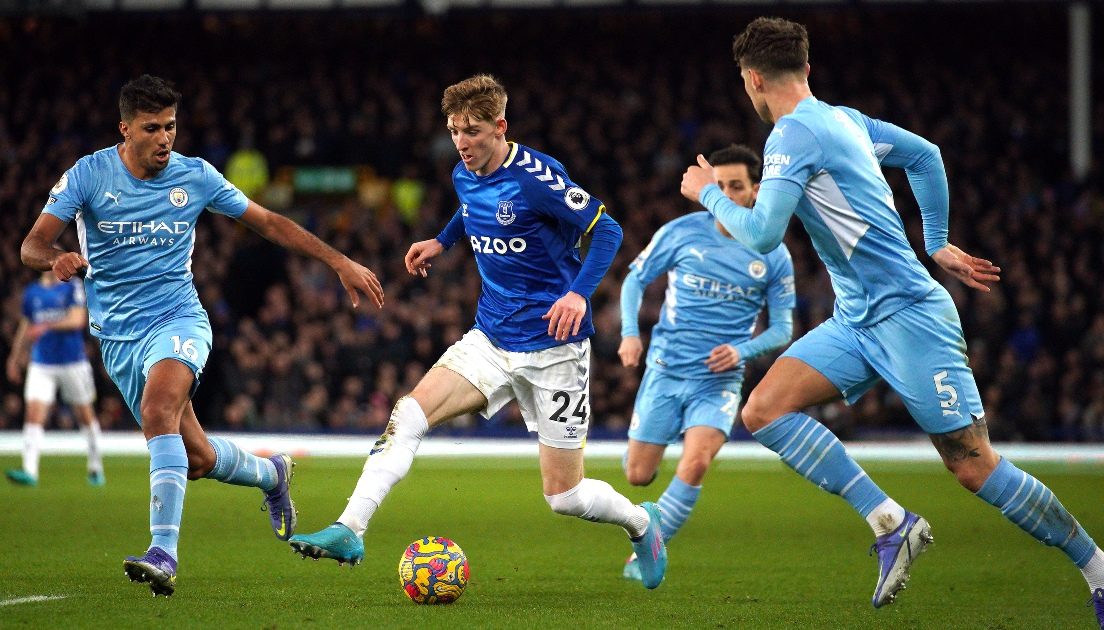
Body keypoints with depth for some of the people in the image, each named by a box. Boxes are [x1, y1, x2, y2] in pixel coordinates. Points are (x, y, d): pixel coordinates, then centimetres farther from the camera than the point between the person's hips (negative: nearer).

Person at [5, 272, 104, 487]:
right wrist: (15, 357, 21)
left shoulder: (72, 288, -4)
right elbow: (25, 327, 21)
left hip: (73, 362, -3)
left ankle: (96, 467, 27)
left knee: (84, 414, 10)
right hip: (41, 364, 3)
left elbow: (77, 320, -18)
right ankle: (29, 471, -21)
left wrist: (46, 326, -30)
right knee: (33, 415, -13)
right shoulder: (32, 292, 9)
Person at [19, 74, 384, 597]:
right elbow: (32, 245, -9)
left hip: (178, 318, -1)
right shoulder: (88, 175, -4)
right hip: (118, 335, 2)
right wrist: (58, 259, -34)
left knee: (158, 408, -33)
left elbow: (269, 224, 9)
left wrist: (341, 263, 5)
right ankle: (270, 474, 39)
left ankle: (164, 553, -40)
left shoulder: (195, 177, 0)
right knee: (198, 458, 3)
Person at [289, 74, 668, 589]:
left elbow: (606, 230, -17)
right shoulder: (464, 176, 4)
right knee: (409, 414, -16)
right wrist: (442, 241, 18)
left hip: (552, 347, -6)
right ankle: (349, 531, -19)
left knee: (564, 496, -2)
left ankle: (641, 523, 28)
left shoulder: (535, 177, -18)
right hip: (491, 339, 6)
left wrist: (579, 292, -29)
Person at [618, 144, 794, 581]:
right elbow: (635, 278, 9)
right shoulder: (682, 232, -3)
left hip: (720, 378, -1)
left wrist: (742, 350, -15)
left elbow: (782, 328, 4)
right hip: (666, 369, 1)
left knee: (695, 464, -25)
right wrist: (630, 332, -6)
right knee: (638, 476, 3)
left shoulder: (773, 256, -2)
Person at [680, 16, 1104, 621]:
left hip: (906, 316, -10)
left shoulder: (793, 134, -15)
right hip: (857, 321, 10)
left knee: (974, 468, -7)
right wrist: (938, 244, 28)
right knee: (763, 410, -5)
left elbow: (760, 234, -22)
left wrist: (709, 193, -3)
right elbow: (925, 155, 24)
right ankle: (890, 522, -8)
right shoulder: (844, 119, 12)